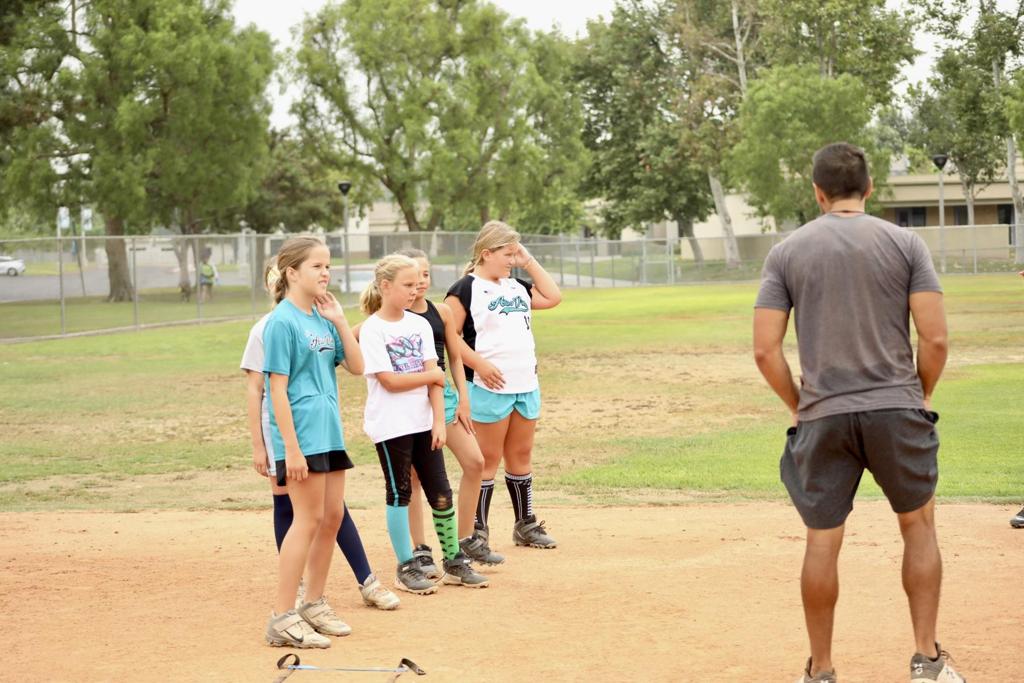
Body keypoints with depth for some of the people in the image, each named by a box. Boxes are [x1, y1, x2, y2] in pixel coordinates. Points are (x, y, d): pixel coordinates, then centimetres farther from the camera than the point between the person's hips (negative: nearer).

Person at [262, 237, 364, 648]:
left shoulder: (323, 319, 11)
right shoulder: (283, 322, -12)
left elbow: (356, 366, 11)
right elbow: (277, 389, -15)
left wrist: (339, 321, 1)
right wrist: (291, 448, -19)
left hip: (329, 431, 8)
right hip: (301, 434, -8)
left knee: (333, 516, 11)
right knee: (309, 519, -9)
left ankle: (314, 604, 24)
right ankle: (282, 619, -4)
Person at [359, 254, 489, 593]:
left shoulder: (420, 324, 6)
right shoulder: (371, 330, -10)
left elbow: (435, 377, 1)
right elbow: (390, 381, -15)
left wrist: (438, 420, -7)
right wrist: (432, 375, -6)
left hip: (423, 422, 5)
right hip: (391, 425, -5)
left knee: (441, 493, 7)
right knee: (399, 493, 3)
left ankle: (454, 562, 17)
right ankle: (406, 568, 11)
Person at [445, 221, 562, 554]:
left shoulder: (516, 286, 16)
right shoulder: (465, 289, -7)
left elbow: (552, 297, 15)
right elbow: (450, 335, -11)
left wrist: (529, 262, 11)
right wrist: (479, 364, -20)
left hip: (527, 386, 7)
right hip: (490, 387, -7)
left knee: (521, 456, 13)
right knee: (488, 459, -4)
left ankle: (526, 525, 23)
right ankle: (477, 534, 1)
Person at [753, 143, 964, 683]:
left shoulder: (786, 252, 3)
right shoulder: (905, 244, 1)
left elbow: (765, 350, -1)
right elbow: (935, 339, -5)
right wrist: (921, 397, 11)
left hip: (822, 416, 0)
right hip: (897, 409, 0)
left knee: (822, 542, 9)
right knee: (918, 525, 17)